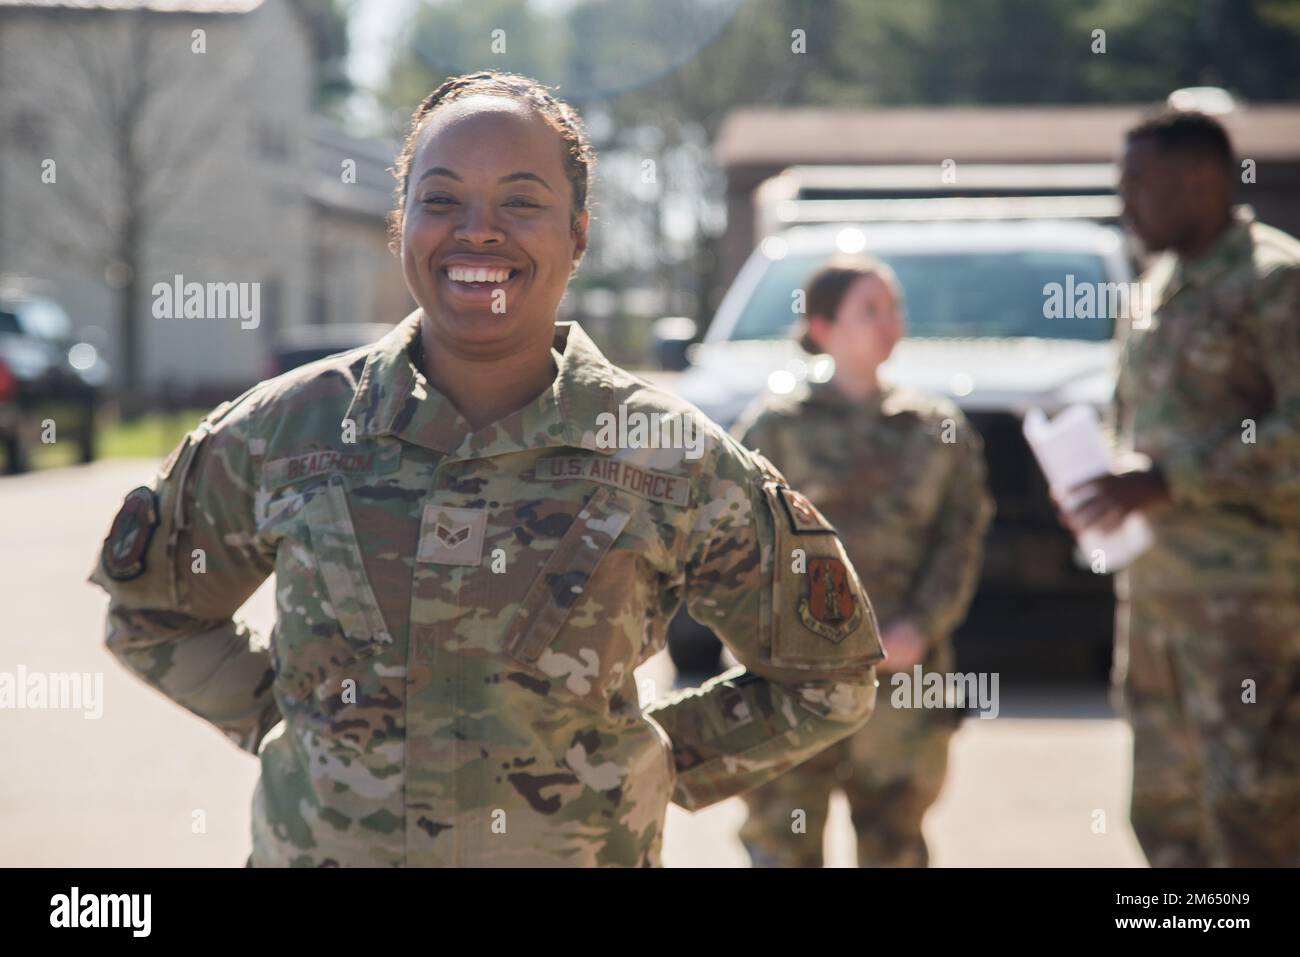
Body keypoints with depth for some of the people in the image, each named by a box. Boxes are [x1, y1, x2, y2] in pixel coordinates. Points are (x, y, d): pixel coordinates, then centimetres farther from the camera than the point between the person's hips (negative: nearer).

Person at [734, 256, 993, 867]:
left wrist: (920, 627, -10)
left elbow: (959, 543, 5)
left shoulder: (939, 430, 11)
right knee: (783, 847, -5)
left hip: (901, 666, 3)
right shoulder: (775, 427, 4)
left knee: (895, 845, 9)